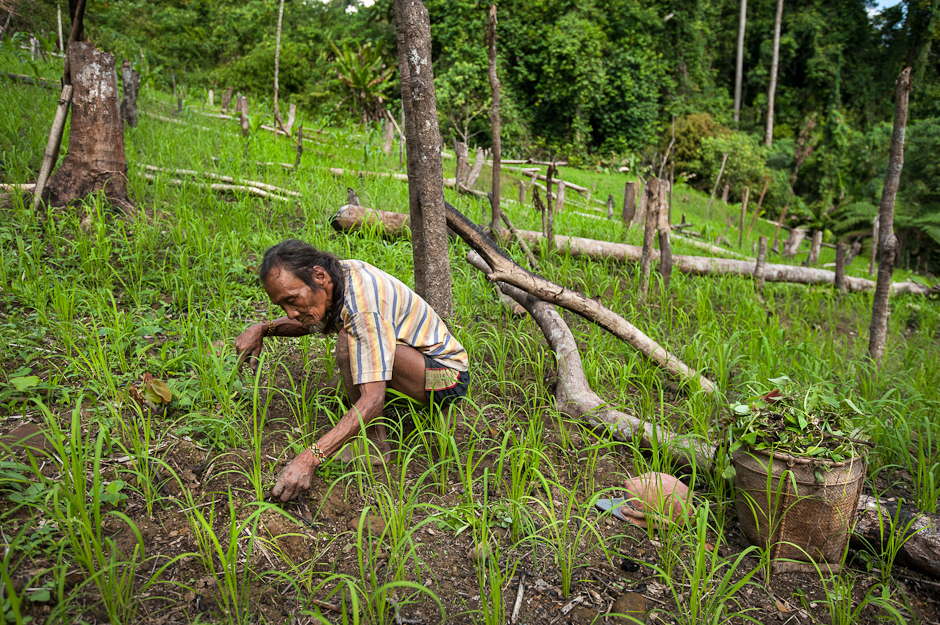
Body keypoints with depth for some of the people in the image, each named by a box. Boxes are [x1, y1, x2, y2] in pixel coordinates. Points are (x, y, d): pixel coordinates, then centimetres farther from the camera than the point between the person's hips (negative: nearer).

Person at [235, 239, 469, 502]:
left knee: (350, 344, -29)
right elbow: (307, 323, 19)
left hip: (448, 376, -9)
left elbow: (373, 400, -36)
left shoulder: (362, 303, -30)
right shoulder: (339, 272, -3)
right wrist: (262, 328, 0)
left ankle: (375, 445, -14)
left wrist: (310, 458, -42)